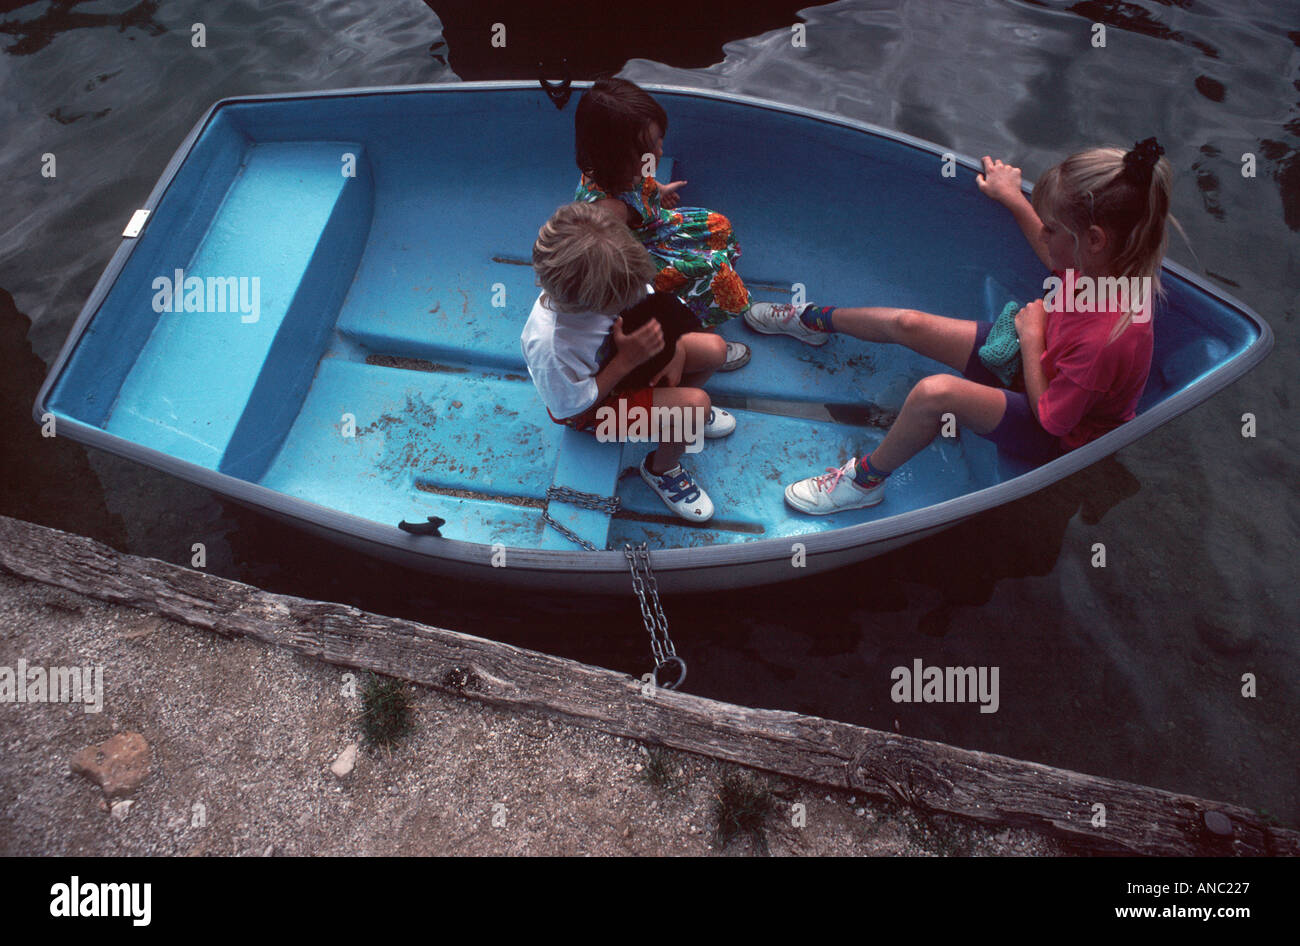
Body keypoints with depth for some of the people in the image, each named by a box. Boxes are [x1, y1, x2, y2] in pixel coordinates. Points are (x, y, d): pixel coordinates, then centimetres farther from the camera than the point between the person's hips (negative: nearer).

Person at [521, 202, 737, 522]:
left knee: (714, 349, -4)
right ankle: (661, 469, 8)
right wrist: (626, 361, -35)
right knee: (696, 403, -24)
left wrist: (676, 349, -17)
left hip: (628, 351, 7)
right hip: (593, 403, -7)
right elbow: (573, 407, -28)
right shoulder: (548, 345, -44)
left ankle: (684, 412, 27)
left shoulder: (607, 278, -26)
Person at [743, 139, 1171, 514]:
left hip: (1062, 437, -8)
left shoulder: (1109, 336, -39)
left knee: (934, 392, -37)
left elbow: (1050, 418, -27)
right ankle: (816, 320, 34)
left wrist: (1031, 334, -20)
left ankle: (866, 480, -9)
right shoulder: (1109, 265, -15)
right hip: (1037, 361, 8)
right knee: (905, 323, 3)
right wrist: (1013, 199, 15)